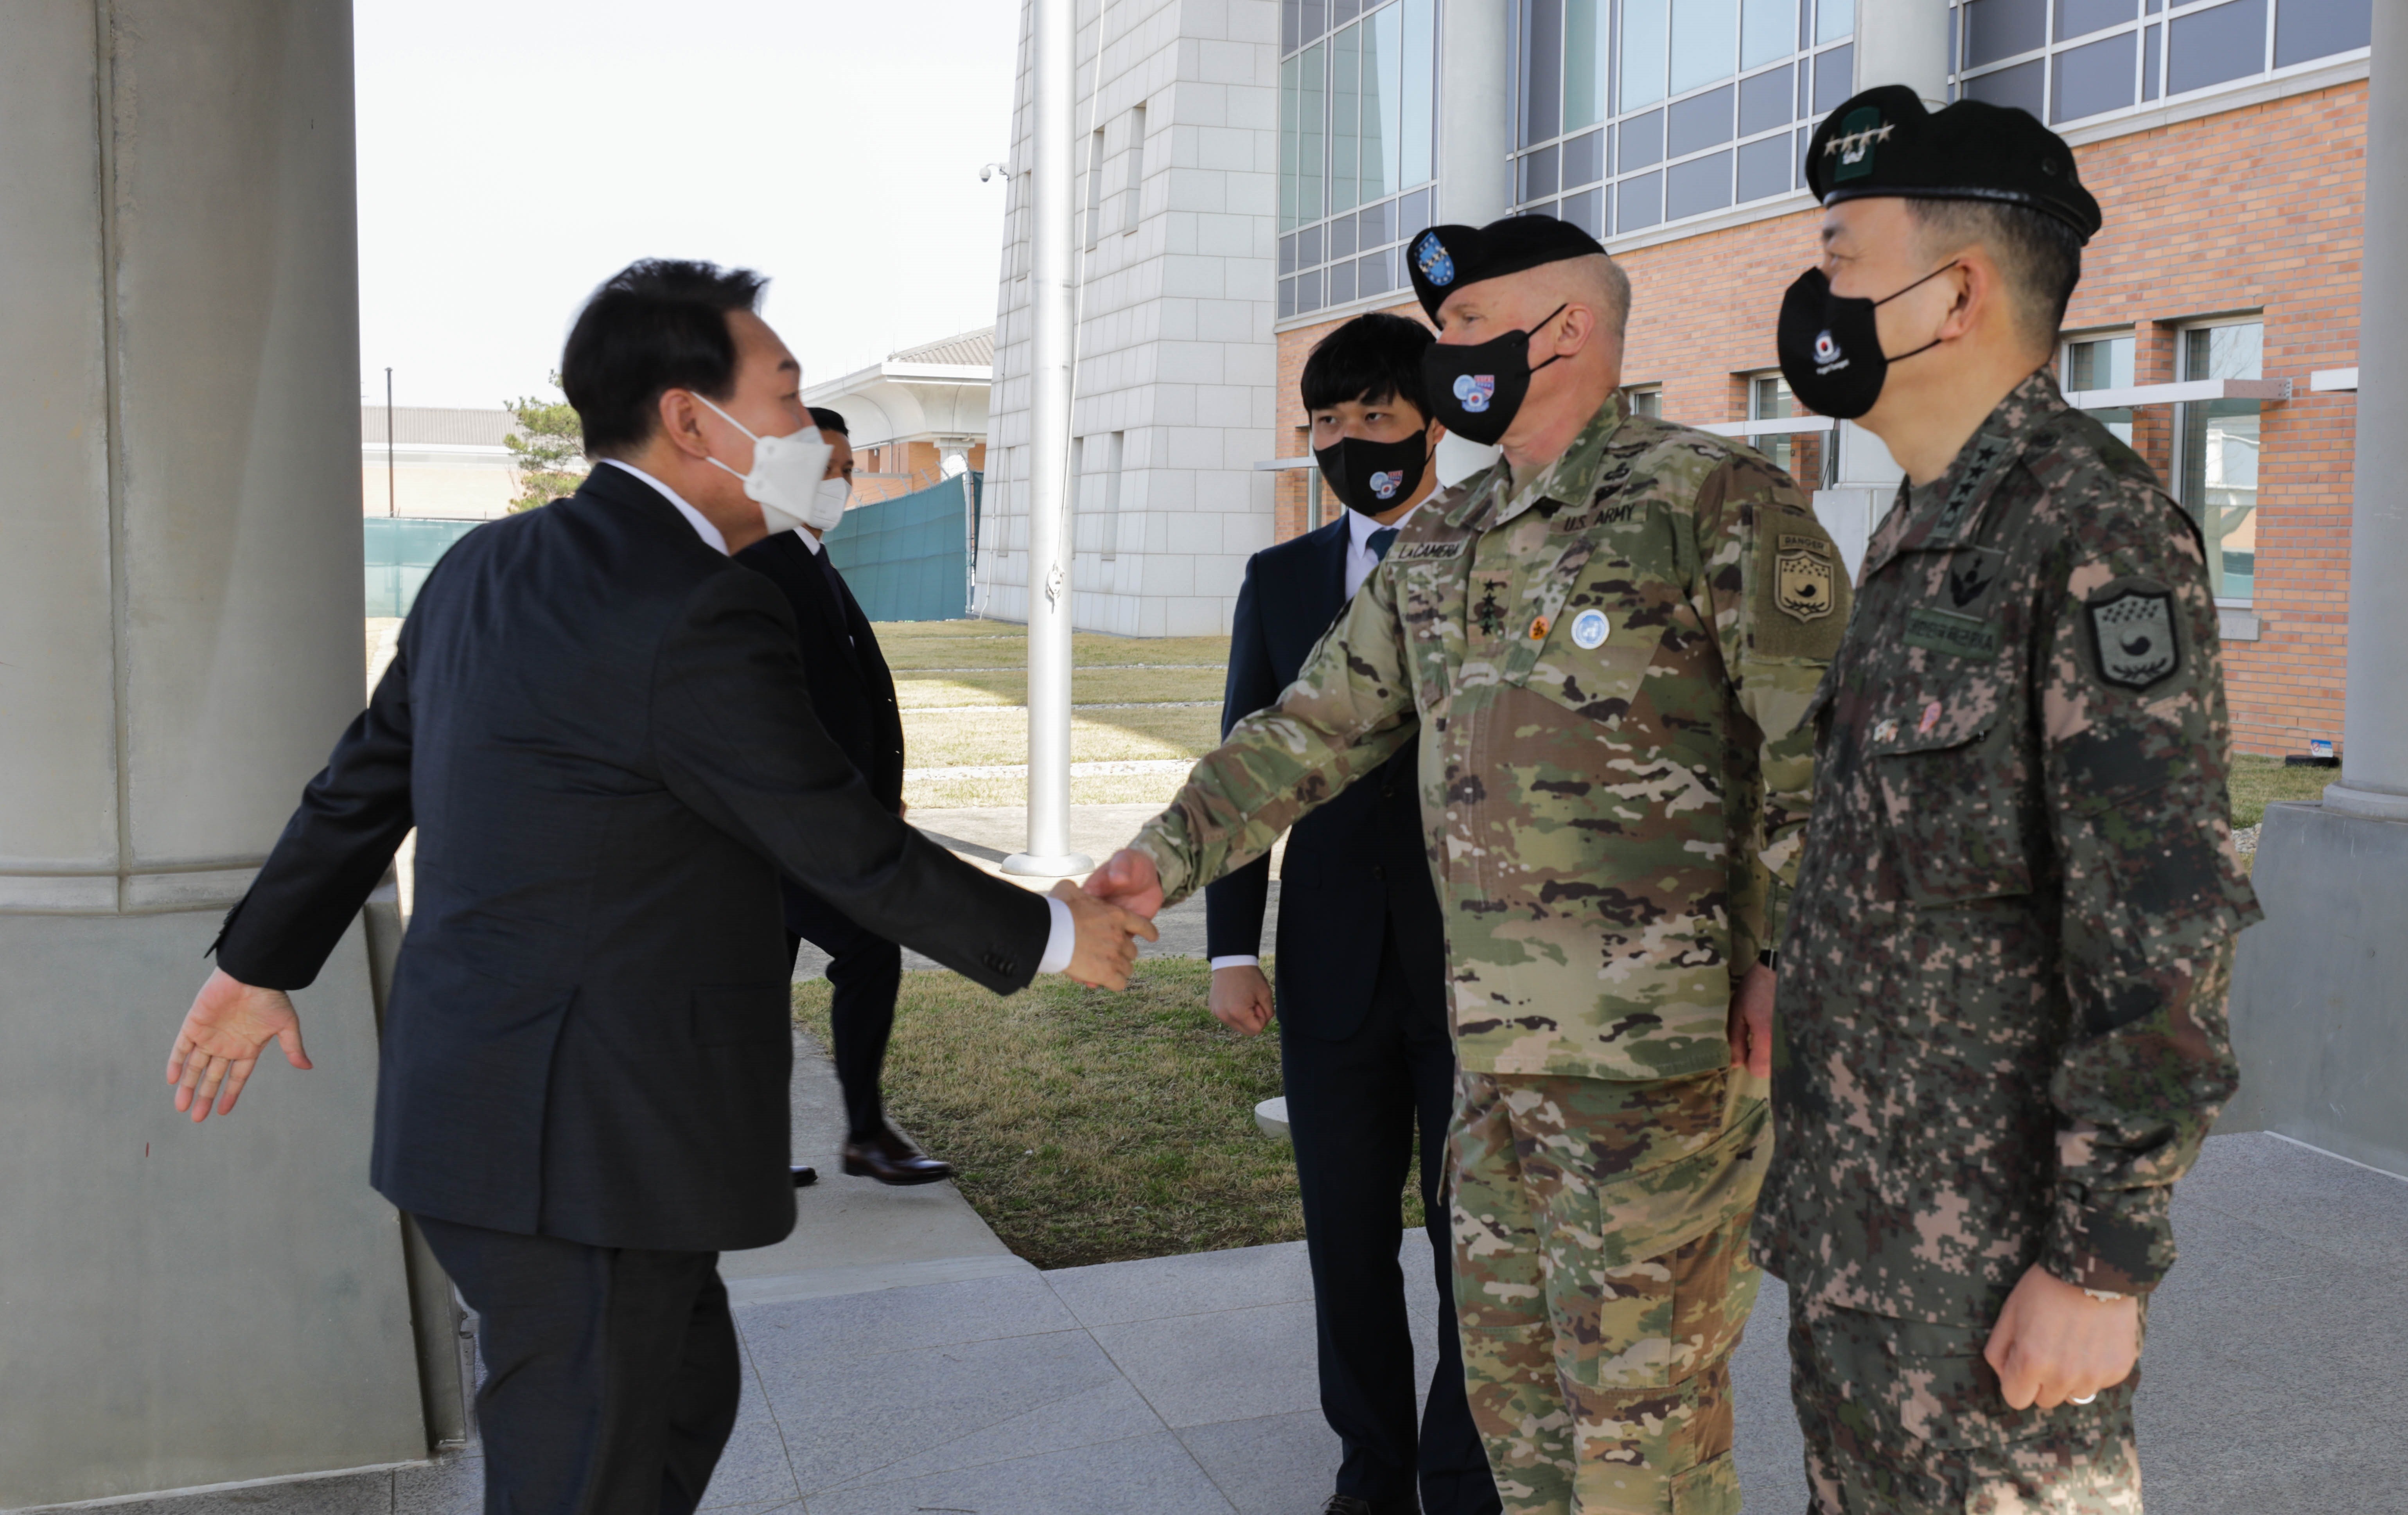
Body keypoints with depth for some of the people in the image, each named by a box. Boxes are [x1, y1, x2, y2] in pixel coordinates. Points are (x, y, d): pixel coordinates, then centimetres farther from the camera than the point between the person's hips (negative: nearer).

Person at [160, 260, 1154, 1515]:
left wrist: (259, 964, 27)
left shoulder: (488, 565, 6)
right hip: (581, 1151, -9)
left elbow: (363, 784, 15)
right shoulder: (702, 619, -21)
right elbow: (853, 854, -14)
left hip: (485, 1111, 9)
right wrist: (1052, 937, 0)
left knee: (686, 1392, 25)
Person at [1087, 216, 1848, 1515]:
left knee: (1640, 1391, 4)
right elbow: (1323, 722, 16)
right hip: (1491, 1042, 7)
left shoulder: (1715, 501, -10)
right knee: (1512, 1369, 20)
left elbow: (1819, 752, -13)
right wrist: (1171, 851, 9)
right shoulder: (1442, 544, 13)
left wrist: (1783, 960, -18)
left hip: (1667, 1046, -7)